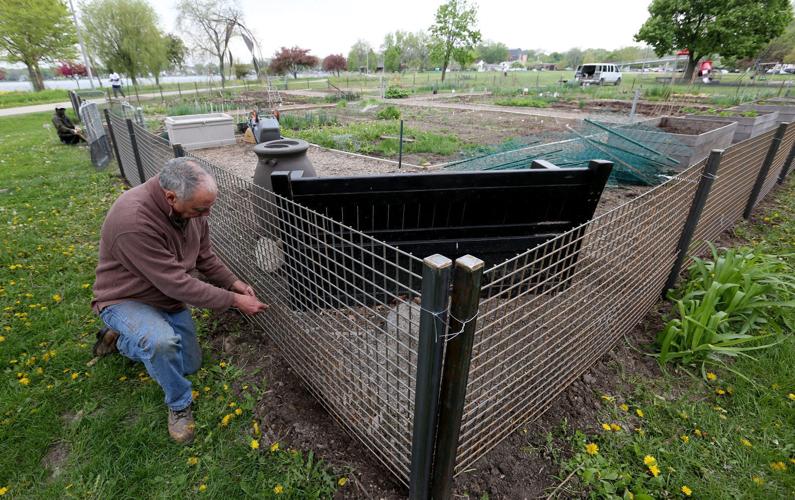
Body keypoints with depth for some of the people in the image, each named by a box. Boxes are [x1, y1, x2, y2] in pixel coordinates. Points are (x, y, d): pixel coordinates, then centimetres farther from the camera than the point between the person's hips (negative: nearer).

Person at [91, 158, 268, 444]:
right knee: (162, 341, -39)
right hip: (127, 301, -7)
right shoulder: (133, 221, -38)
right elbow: (178, 284, -35)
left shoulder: (191, 206, -14)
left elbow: (205, 258, 0)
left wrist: (237, 285, -12)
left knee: (190, 364, 15)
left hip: (169, 299, 7)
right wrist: (234, 301, -29)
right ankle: (179, 405, -9)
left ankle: (121, 341, 34)